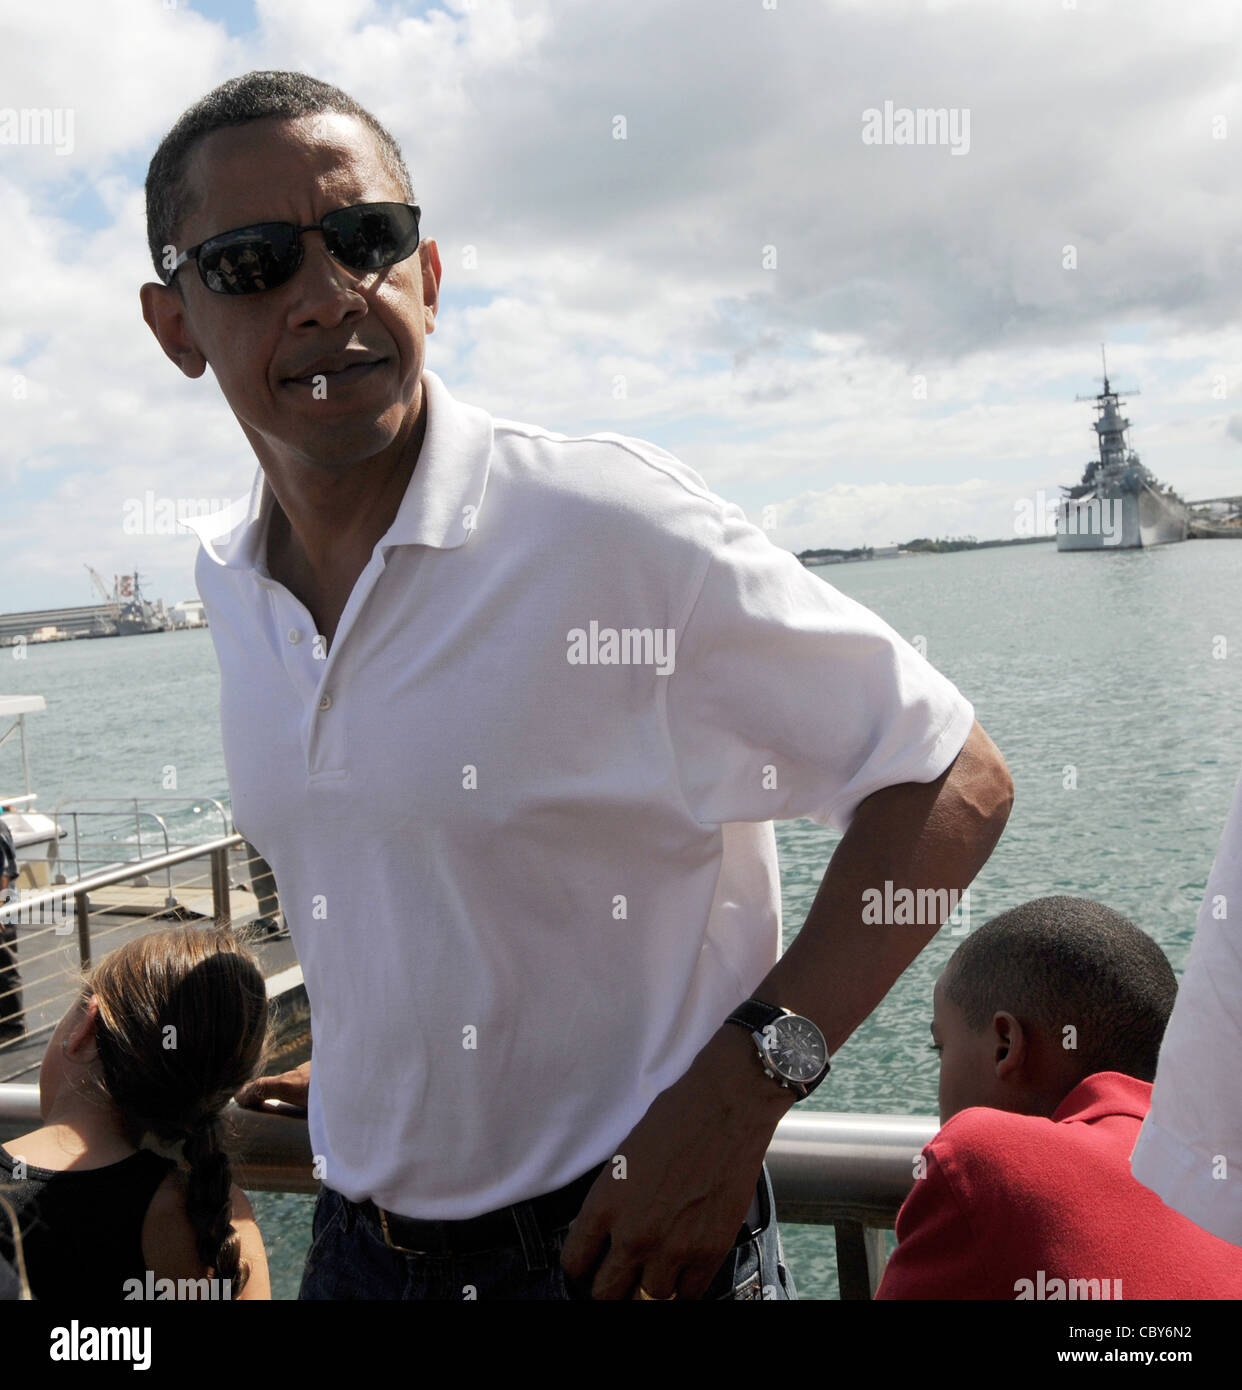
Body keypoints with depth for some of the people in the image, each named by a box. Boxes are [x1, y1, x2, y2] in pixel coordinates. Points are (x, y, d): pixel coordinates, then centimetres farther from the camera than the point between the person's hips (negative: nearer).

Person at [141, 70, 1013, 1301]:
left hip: (620, 1240, -5)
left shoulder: (610, 526, -22)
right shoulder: (226, 581, -2)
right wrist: (363, 1061, 11)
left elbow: (952, 782, -18)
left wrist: (743, 1084, -24)